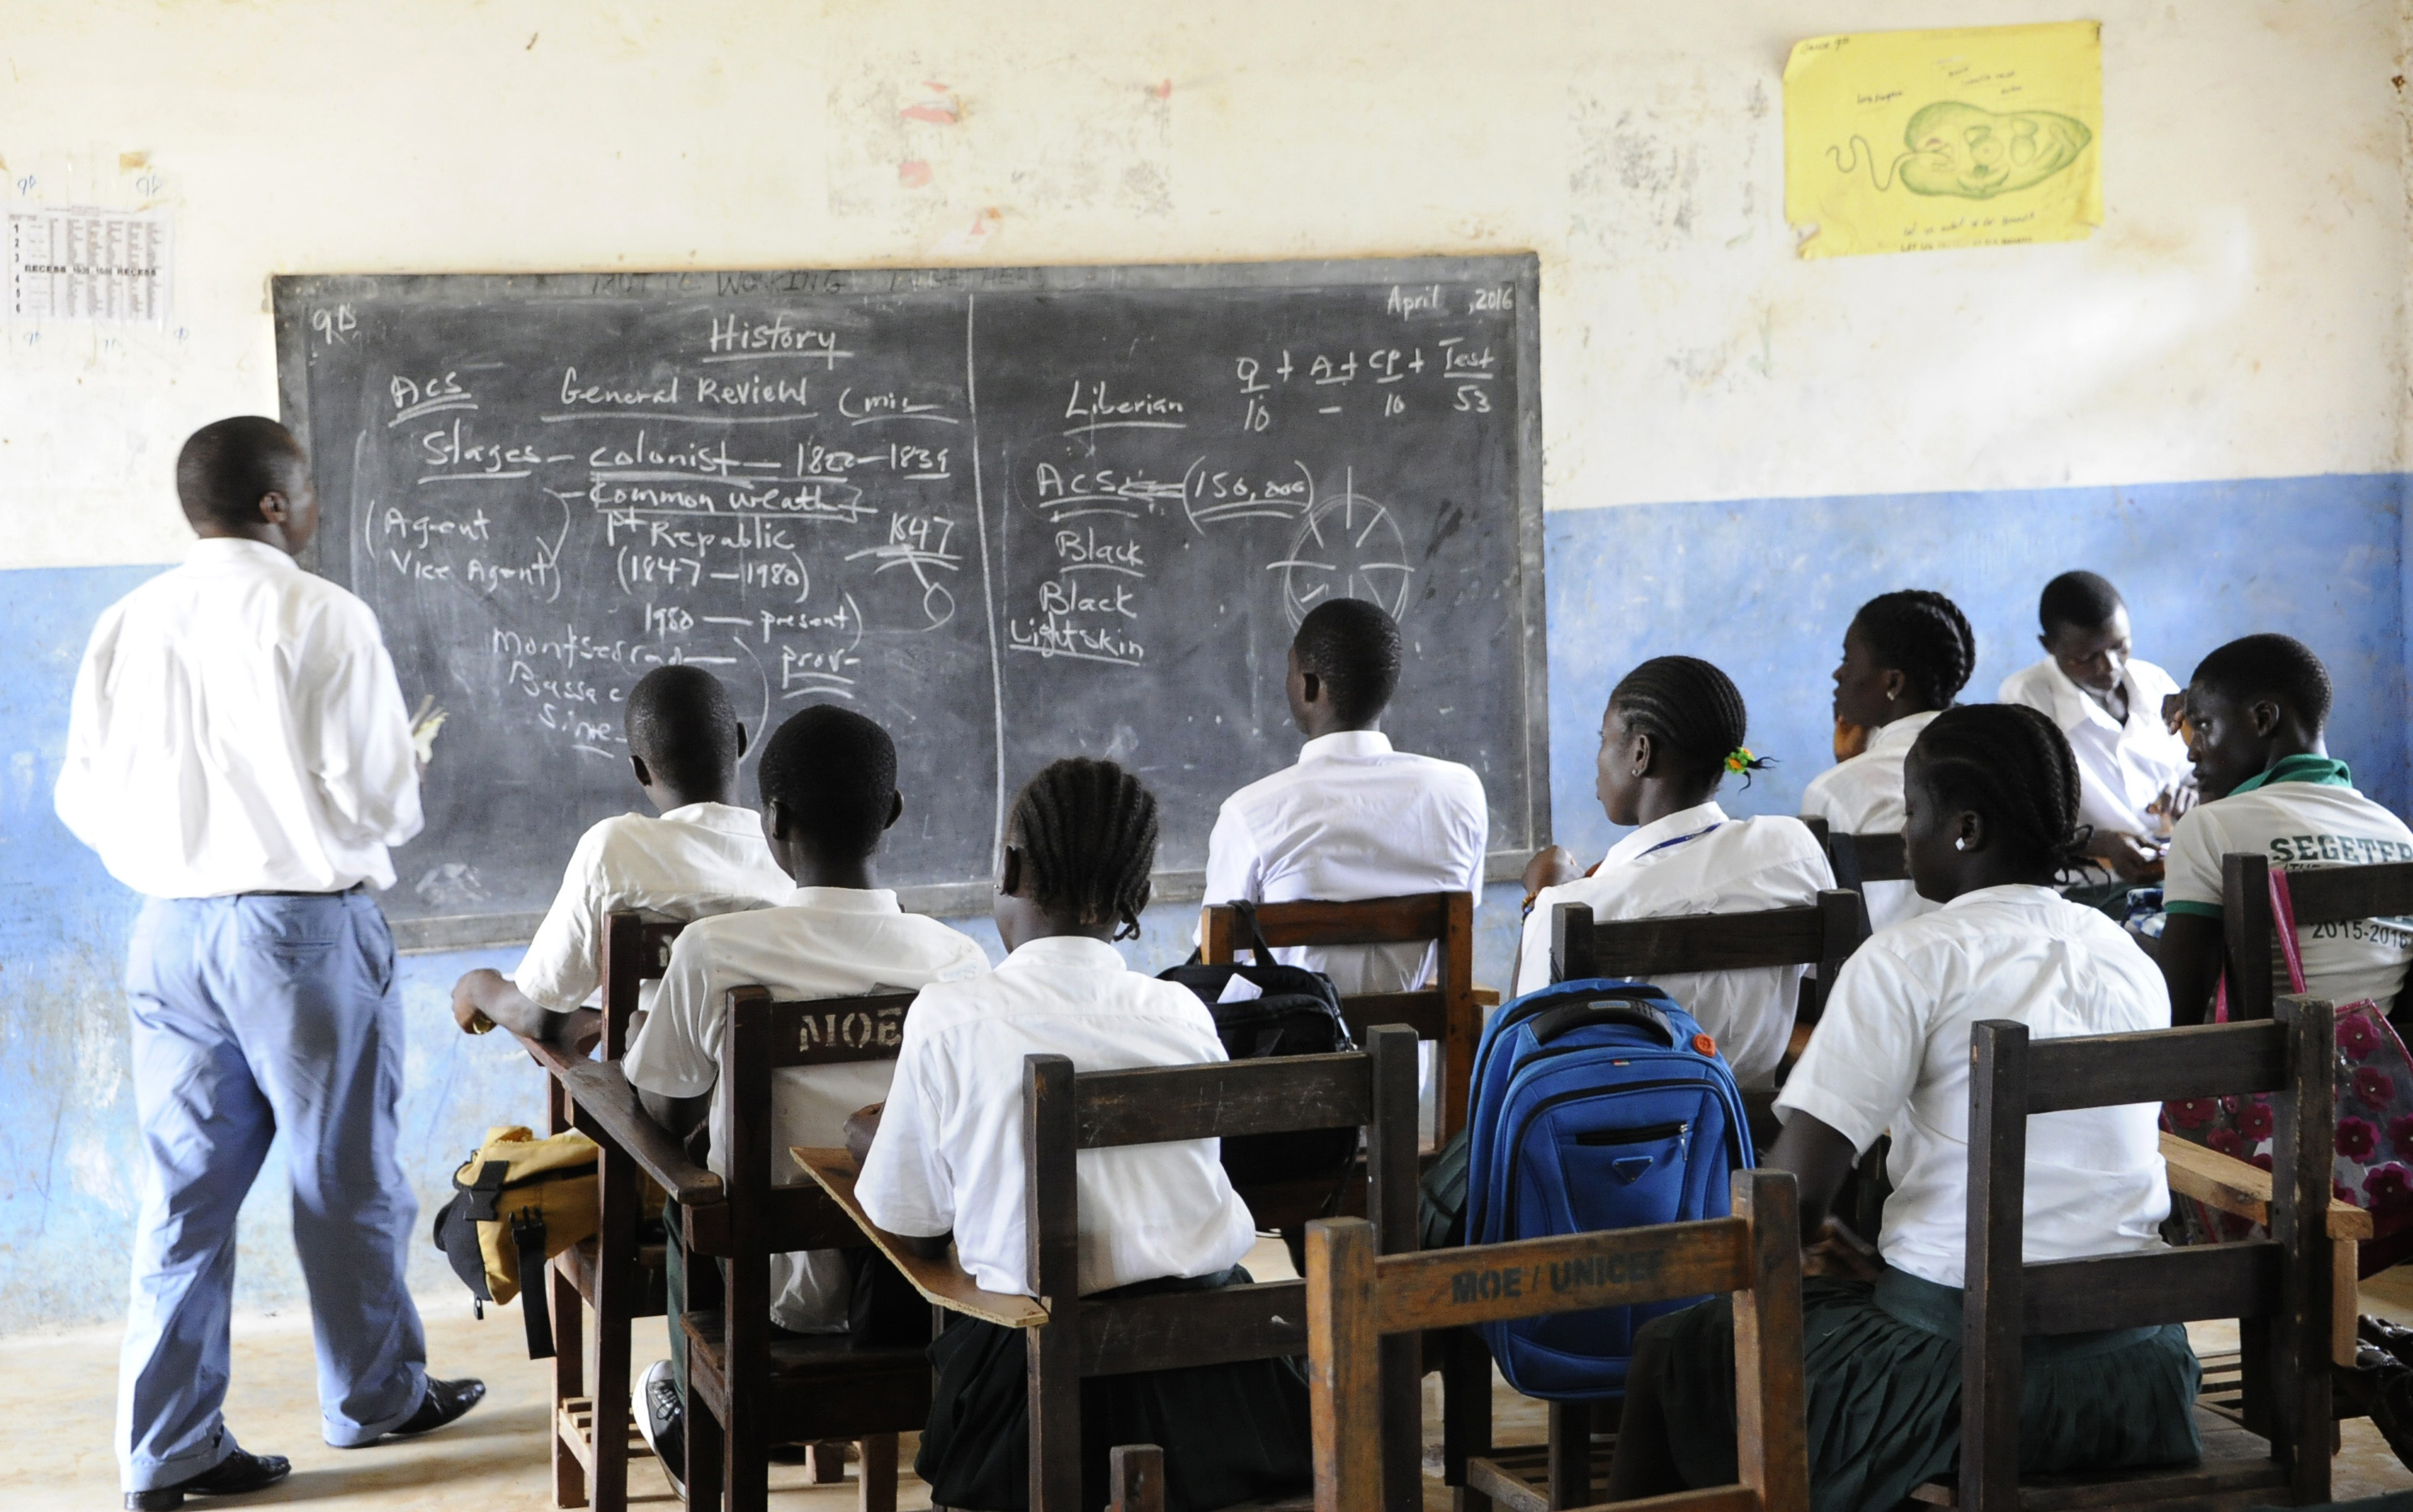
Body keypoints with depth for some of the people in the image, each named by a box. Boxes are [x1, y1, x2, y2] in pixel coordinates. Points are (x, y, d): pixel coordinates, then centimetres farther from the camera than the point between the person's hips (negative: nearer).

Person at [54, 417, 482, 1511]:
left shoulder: (128, 626, 4)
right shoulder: (322, 618, -12)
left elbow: (84, 796, 7)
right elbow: (378, 797, -15)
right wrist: (366, 825, 8)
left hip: (171, 929, 5)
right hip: (304, 922, -5)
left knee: (185, 1189, 9)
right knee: (345, 1176, 11)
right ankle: (374, 1397, 27)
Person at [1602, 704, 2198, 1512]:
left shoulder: (1911, 960, -11)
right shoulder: (2129, 960, 9)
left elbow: (1794, 1190, -14)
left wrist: (1803, 1238, 9)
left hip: (1964, 1364, -7)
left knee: (1669, 1351, 14)